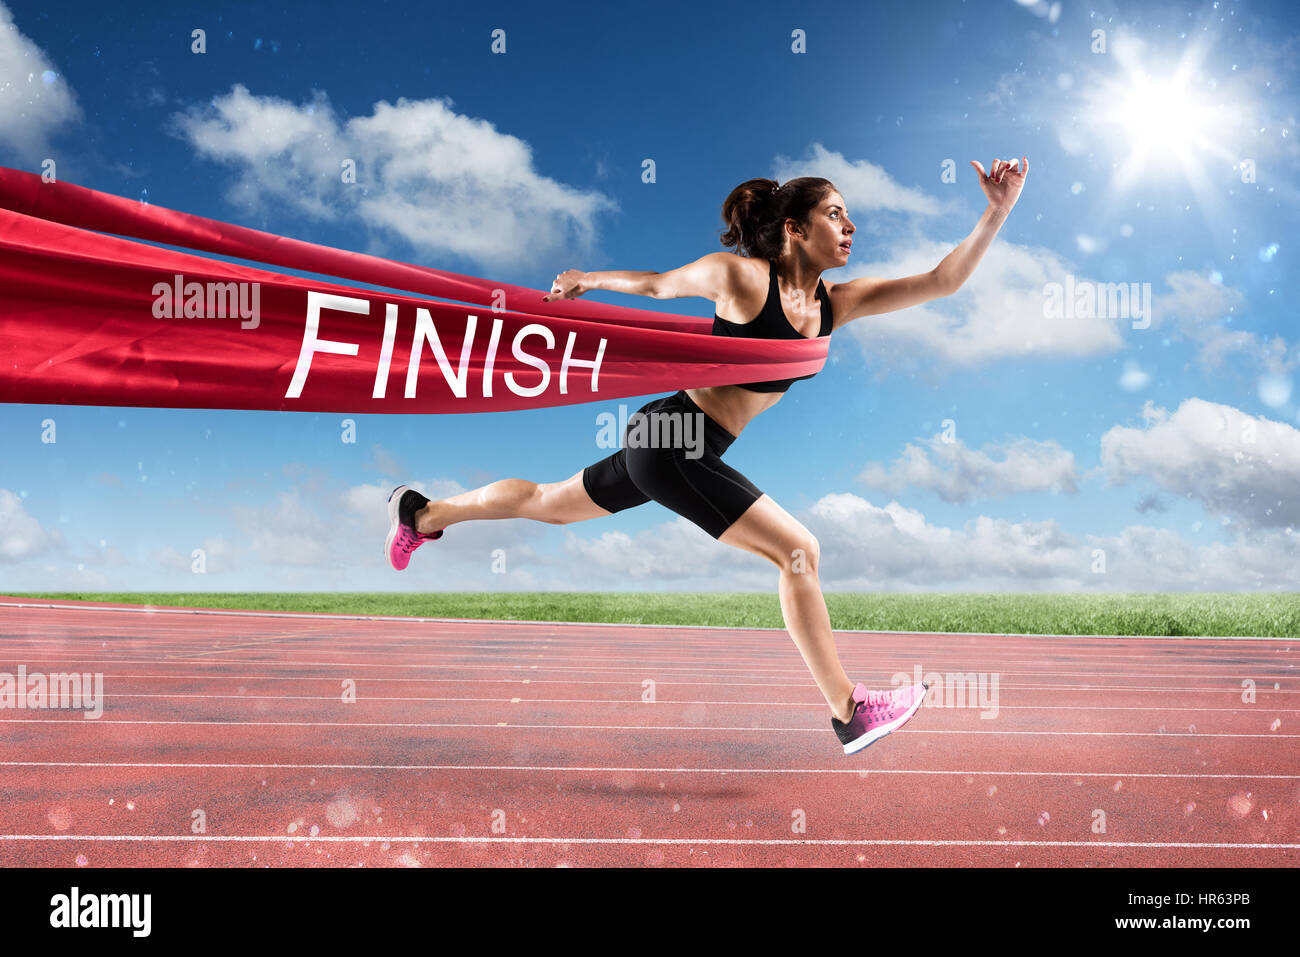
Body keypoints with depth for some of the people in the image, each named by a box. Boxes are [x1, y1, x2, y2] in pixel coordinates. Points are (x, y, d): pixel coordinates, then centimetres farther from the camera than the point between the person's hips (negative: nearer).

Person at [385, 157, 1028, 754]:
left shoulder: (836, 304, 2)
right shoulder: (739, 275, -15)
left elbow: (940, 282, -4)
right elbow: (658, 285, 3)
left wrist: (997, 213, -12)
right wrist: (588, 279, 17)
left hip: (691, 448, 8)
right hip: (669, 438, -8)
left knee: (549, 502, 24)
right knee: (797, 550, -9)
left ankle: (421, 514, 43)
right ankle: (849, 712, 3)